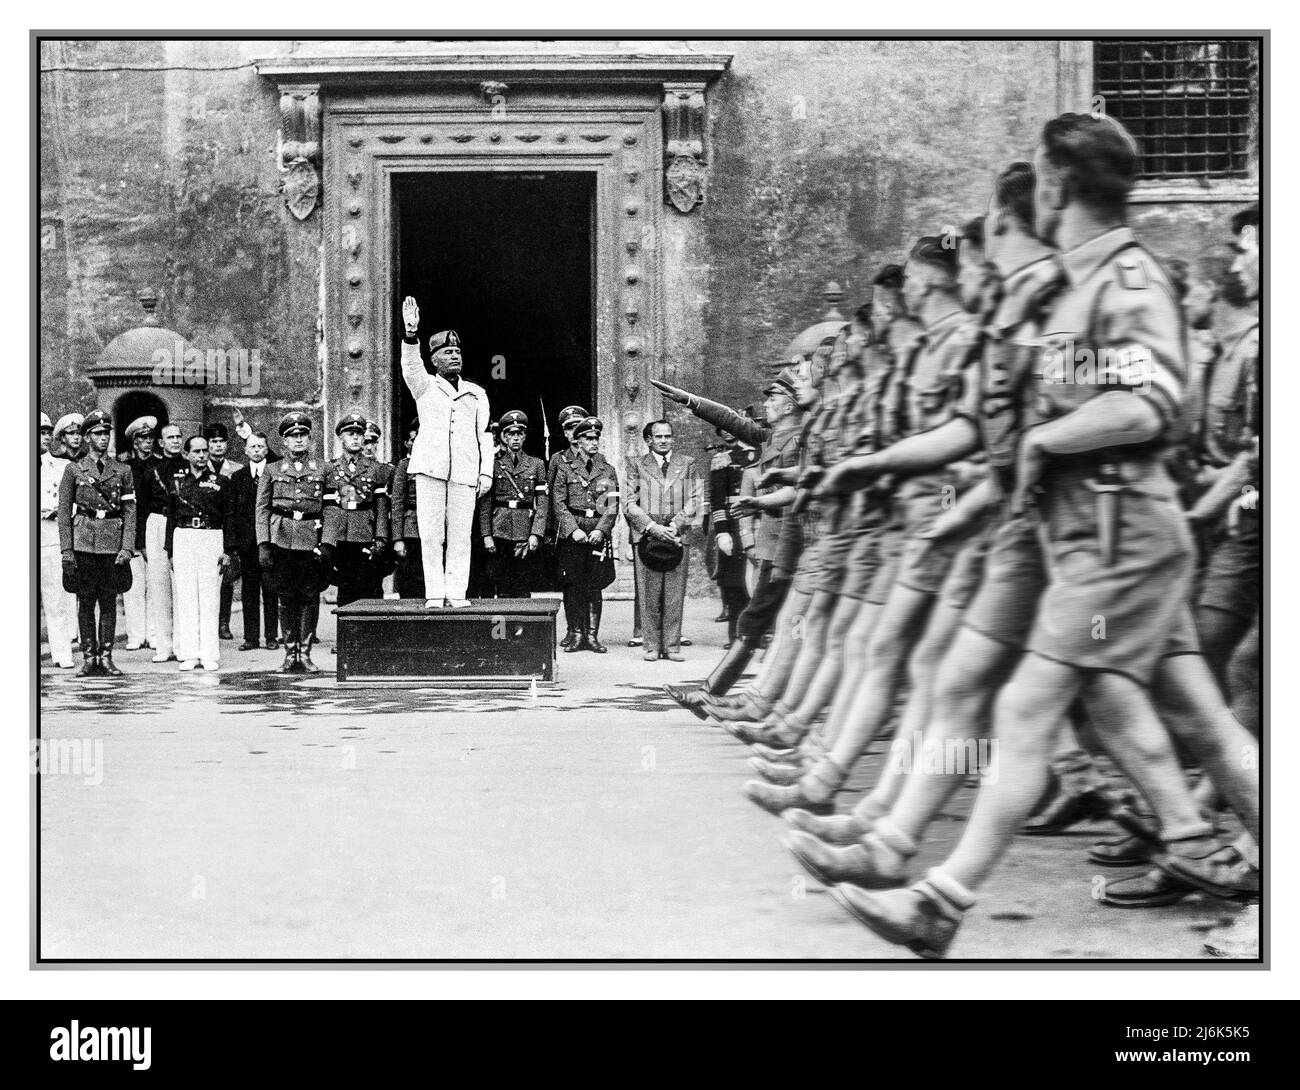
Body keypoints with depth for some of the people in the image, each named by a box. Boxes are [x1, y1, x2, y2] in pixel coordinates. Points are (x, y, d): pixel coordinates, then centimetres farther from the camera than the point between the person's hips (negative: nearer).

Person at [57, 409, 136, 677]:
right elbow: (64, 511, 4)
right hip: (83, 543, -1)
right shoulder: (73, 469, 5)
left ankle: (106, 657, 10)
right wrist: (66, 549, -4)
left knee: (109, 603, 4)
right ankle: (89, 657, 11)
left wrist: (127, 547, -5)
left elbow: (130, 512, 5)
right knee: (85, 602, 3)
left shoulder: (122, 472, 8)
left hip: (113, 545, 1)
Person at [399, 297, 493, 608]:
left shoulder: (476, 393, 19)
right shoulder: (425, 386, 14)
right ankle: (434, 593, 0)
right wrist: (411, 333, -25)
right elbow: (410, 366, -8)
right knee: (430, 533, -4)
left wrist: (486, 472, 4)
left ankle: (456, 593, 0)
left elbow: (485, 435, 15)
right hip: (430, 466, -1)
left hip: (465, 471, 1)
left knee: (460, 534, -3)